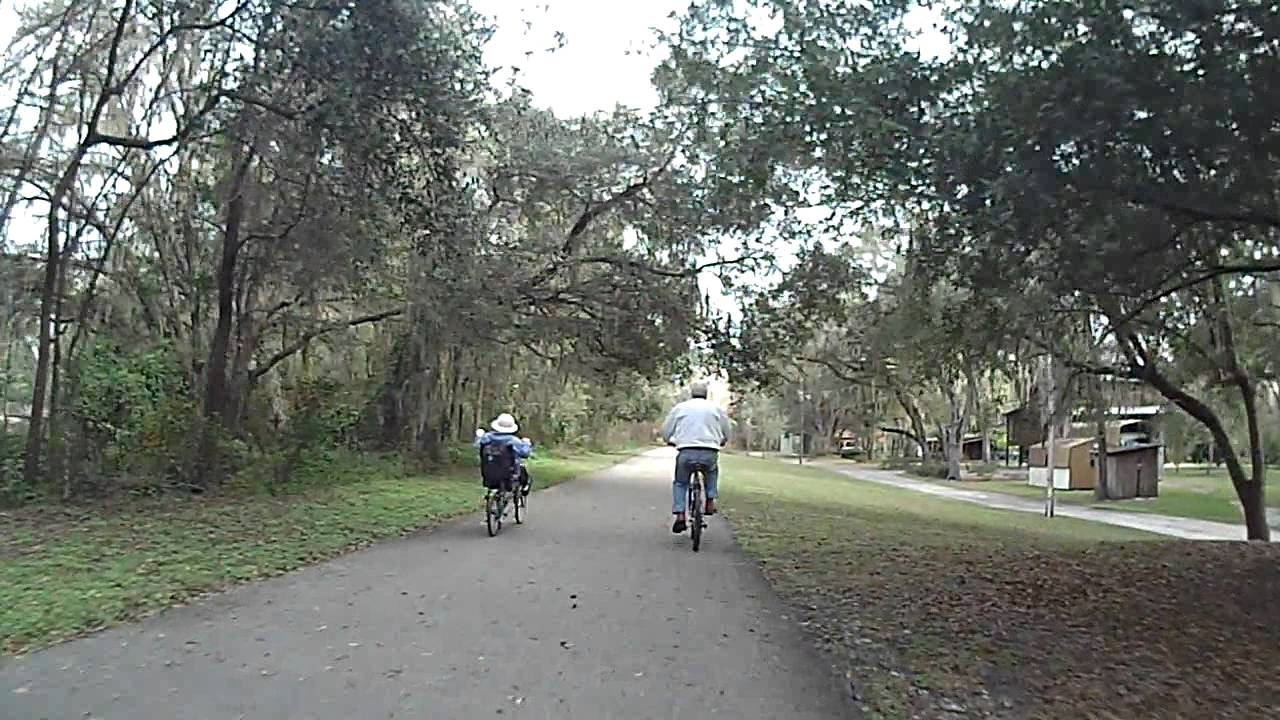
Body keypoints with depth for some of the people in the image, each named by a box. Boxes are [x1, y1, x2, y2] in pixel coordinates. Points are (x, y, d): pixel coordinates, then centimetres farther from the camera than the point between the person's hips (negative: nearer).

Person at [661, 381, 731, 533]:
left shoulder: (679, 407, 12)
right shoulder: (716, 408, 13)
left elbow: (666, 432, 16)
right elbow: (726, 434, 20)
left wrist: (670, 441, 36)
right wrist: (721, 442, 41)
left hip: (686, 452, 0)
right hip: (710, 453, 1)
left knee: (680, 483, 21)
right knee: (712, 472, 34)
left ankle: (680, 516, 7)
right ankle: (710, 502, 20)